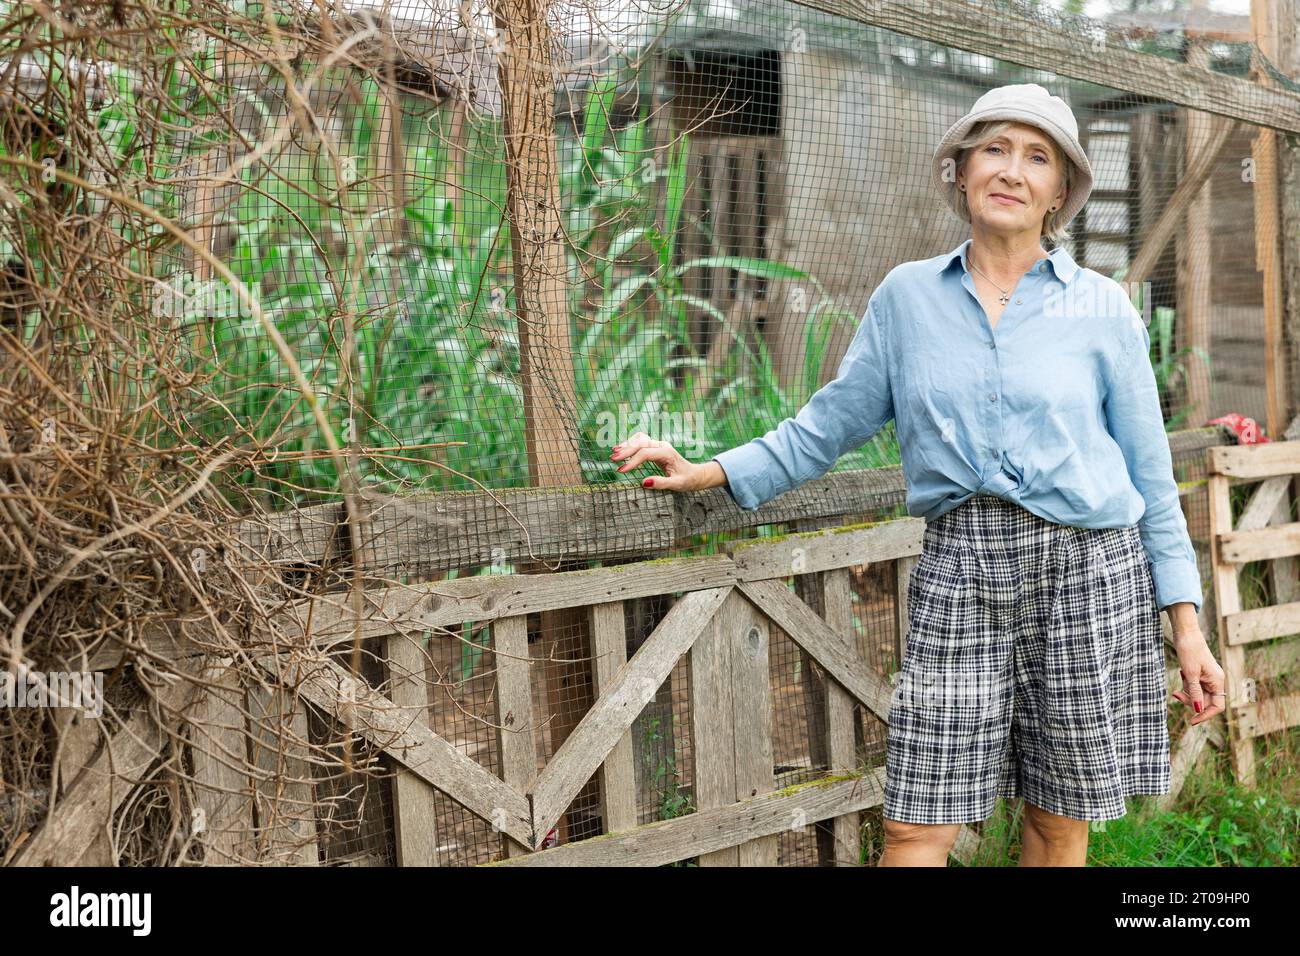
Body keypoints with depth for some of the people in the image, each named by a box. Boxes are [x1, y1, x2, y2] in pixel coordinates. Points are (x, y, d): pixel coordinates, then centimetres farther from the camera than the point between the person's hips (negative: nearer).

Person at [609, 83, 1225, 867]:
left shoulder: (1102, 308, 5)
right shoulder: (908, 296, 8)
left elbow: (1150, 471, 6)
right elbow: (834, 423, 14)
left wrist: (1187, 624, 2)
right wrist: (708, 474, 6)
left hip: (1088, 570, 0)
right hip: (960, 569, 0)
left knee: (1060, 820, 6)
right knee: (917, 828, -4)